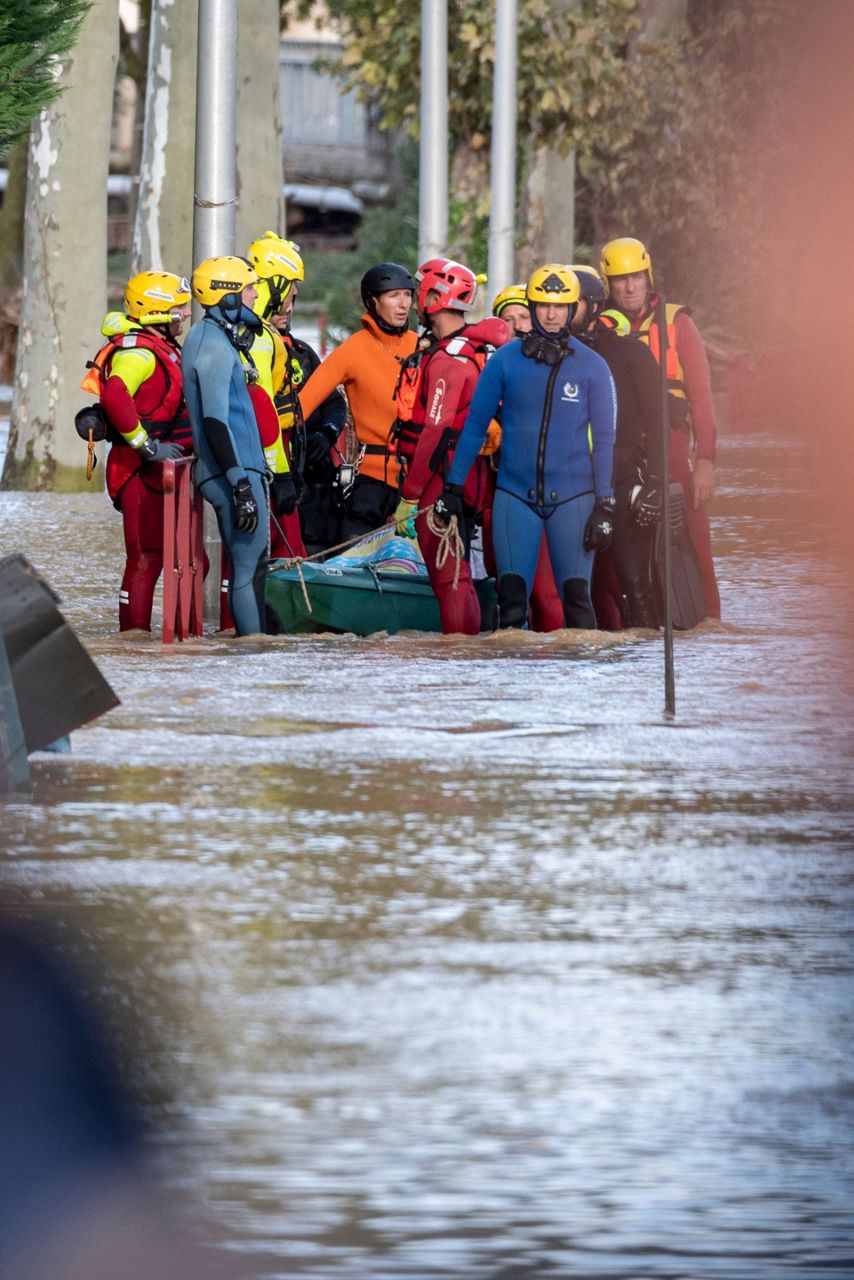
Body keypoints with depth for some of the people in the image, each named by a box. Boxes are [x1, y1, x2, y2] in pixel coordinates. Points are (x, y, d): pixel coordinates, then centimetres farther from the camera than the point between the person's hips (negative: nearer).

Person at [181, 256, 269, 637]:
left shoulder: (207, 337, 17)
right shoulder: (214, 345, -14)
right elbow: (215, 420, -21)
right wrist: (241, 483, -24)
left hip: (237, 471, 10)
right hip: (232, 473, -10)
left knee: (252, 564, 13)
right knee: (248, 569, -10)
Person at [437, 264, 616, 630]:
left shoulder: (592, 367, 2)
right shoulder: (505, 361, 3)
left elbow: (603, 439, 4)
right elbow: (475, 425, 8)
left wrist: (604, 505, -2)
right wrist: (453, 487, 7)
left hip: (572, 497, -1)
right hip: (515, 494, 1)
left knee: (576, 598, -3)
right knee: (511, 598, -5)